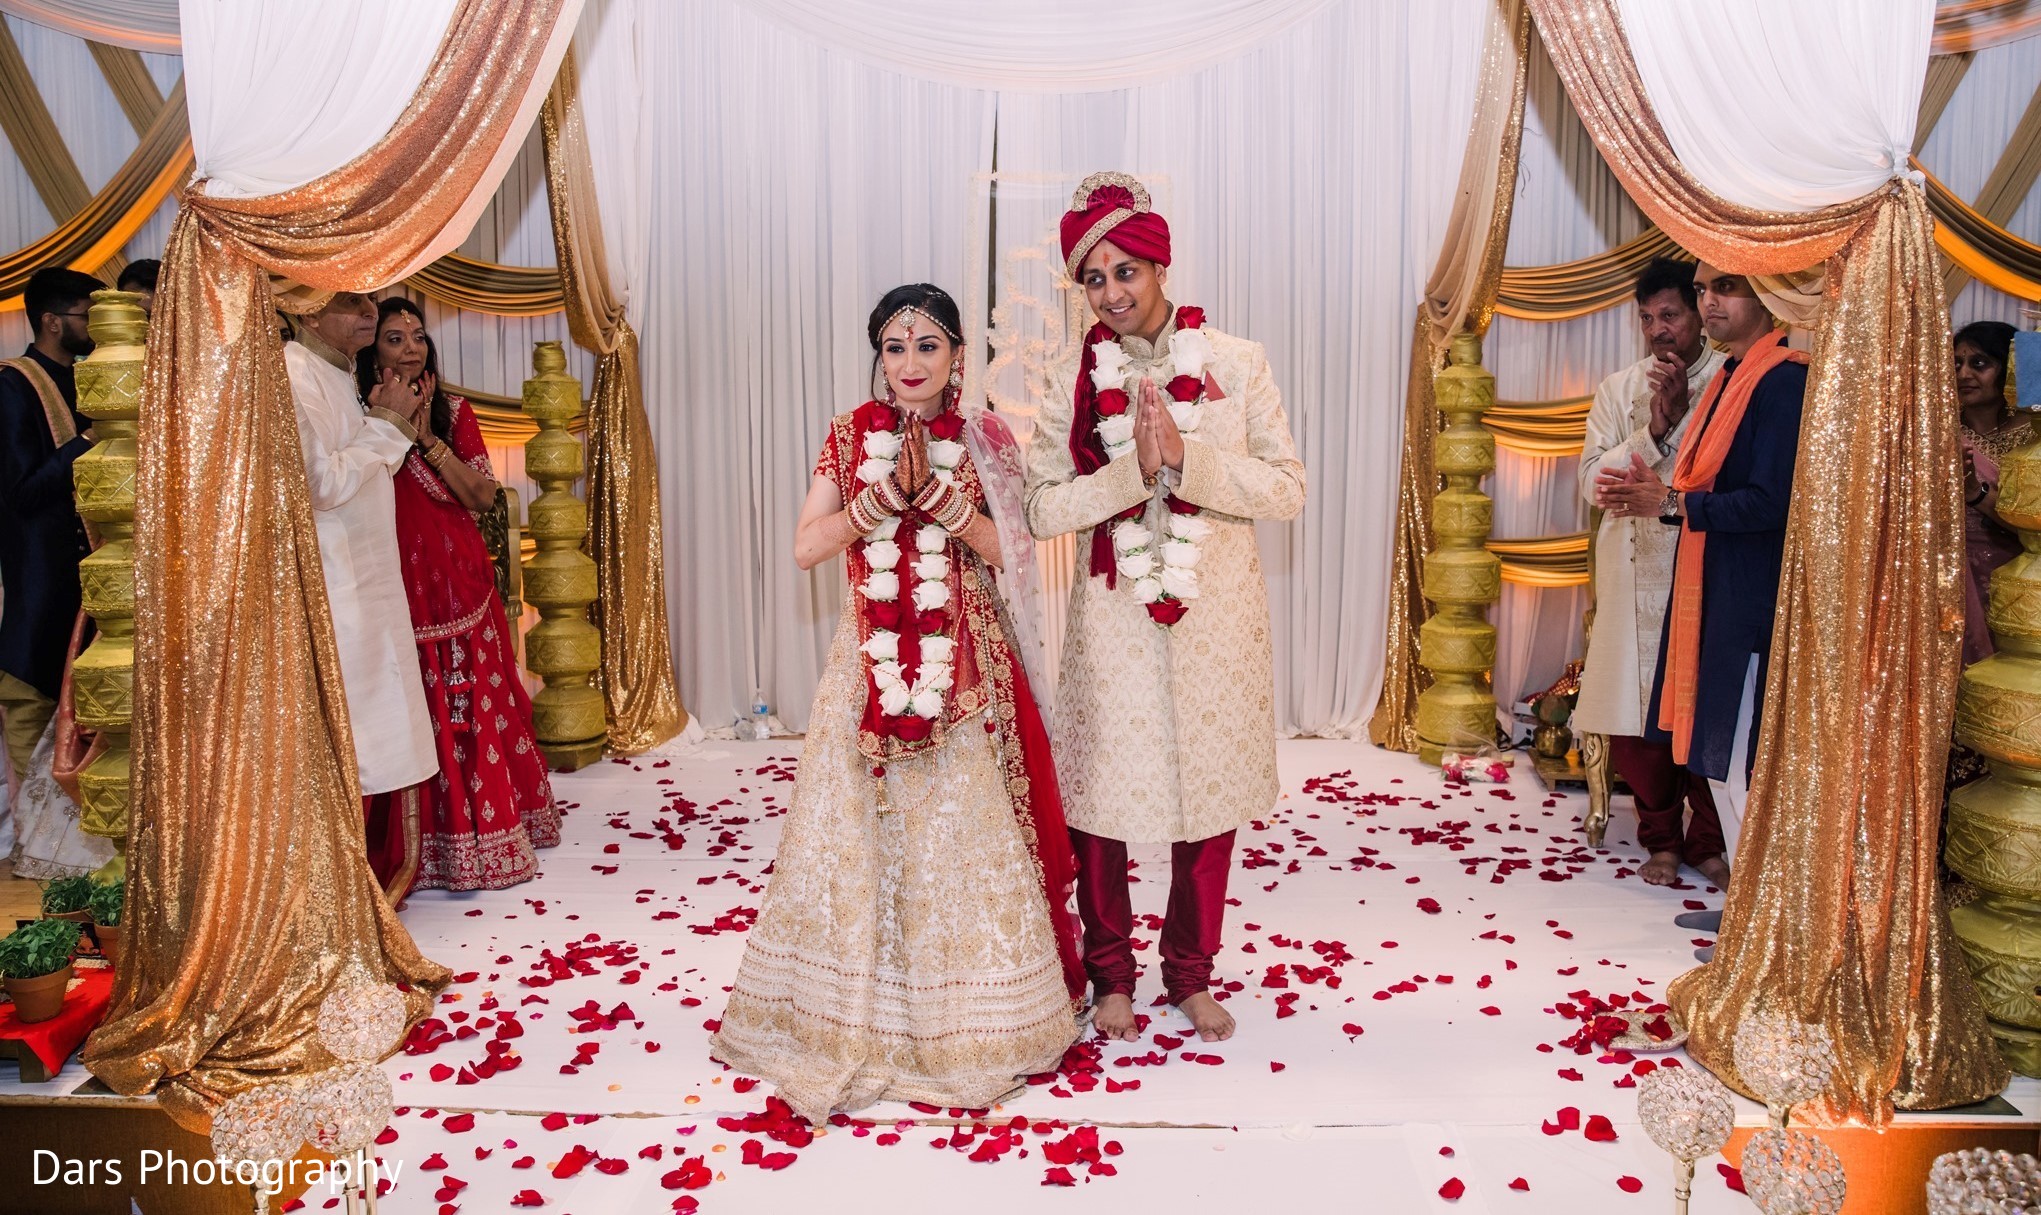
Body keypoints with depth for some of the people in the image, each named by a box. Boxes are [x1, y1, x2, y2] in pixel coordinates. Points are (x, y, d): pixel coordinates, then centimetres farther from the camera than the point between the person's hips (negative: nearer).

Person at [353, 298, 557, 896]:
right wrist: (394, 429, -16)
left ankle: (483, 837, 16)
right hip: (397, 585, -2)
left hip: (460, 582, 2)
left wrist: (428, 438, -11)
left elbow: (483, 495, -2)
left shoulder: (454, 411, 8)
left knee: (474, 711, 4)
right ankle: (416, 850, 9)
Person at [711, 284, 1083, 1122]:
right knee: (863, 827, 3)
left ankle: (970, 1016, 20)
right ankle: (861, 1016, 19)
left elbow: (1009, 555, -4)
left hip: (966, 664, 0)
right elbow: (806, 548, -3)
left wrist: (936, 490, -15)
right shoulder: (851, 435, 4)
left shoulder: (983, 440, 3)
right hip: (874, 660, 1)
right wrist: (888, 492, -14)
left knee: (963, 828, 3)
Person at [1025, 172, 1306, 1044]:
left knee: (1209, 801, 9)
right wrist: (1132, 472, -19)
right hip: (1113, 621, 0)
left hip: (1216, 619, 0)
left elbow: (1289, 489, -5)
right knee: (1100, 803, 6)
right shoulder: (1075, 381, 2)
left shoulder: (1236, 365, 0)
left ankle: (1192, 974, 30)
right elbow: (1043, 507, -5)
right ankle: (1111, 975, 28)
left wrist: (1188, 459, -17)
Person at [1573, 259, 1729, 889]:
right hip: (1636, 575, 2)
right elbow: (1593, 478, -2)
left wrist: (1684, 411, -13)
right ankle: (1661, 837, 21)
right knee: (1638, 708, 4)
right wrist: (1653, 428, -12)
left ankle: (1708, 840, 19)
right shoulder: (1619, 389, 8)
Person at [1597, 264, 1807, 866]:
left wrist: (1673, 503, -14)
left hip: (1750, 599, -10)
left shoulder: (1784, 379, -13)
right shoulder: (1727, 379, 16)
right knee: (1718, 760, 14)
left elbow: (1770, 501, -21)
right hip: (1710, 591, 10)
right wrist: (1655, 494, 2)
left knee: (1740, 766, -4)